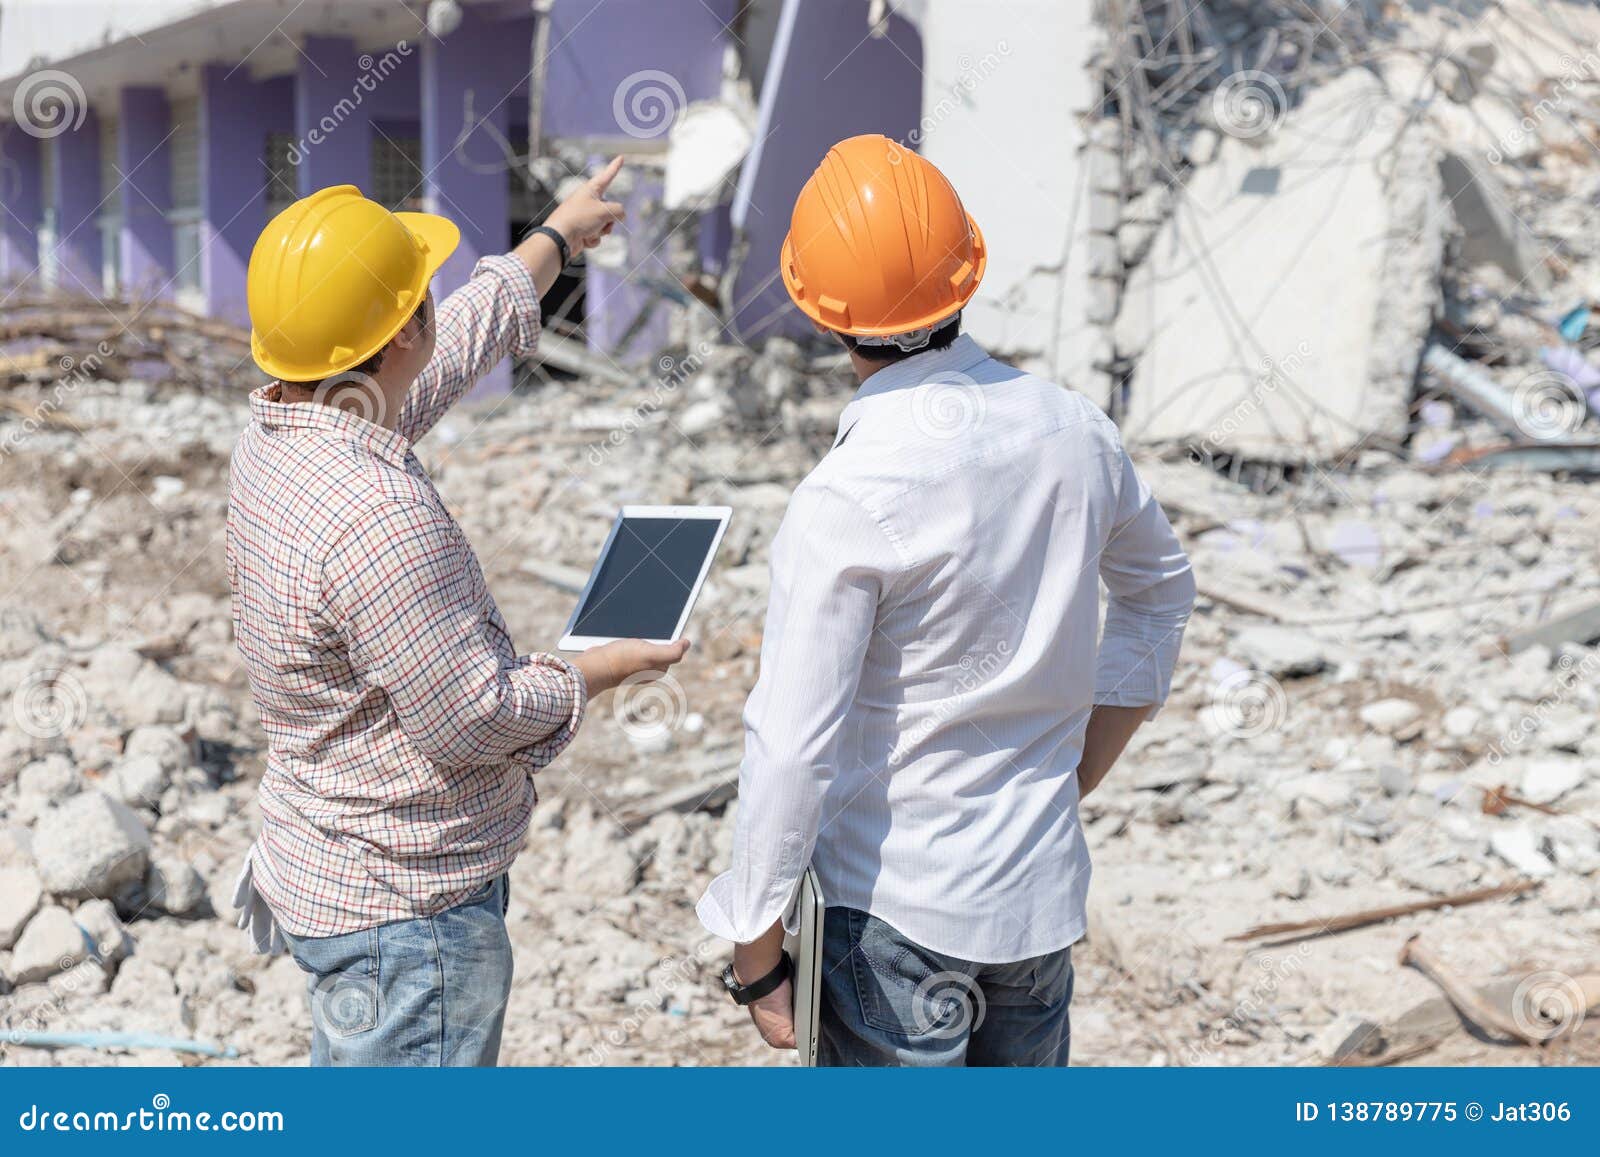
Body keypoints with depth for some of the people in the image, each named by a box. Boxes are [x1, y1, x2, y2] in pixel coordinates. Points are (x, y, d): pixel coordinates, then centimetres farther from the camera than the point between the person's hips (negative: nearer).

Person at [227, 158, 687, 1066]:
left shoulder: (282, 437, 0)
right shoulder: (378, 516, -31)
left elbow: (456, 349, 18)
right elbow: (470, 719, -25)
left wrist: (557, 238, 31)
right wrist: (594, 675, -6)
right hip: (406, 910, -10)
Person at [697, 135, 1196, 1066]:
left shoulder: (848, 500, -23)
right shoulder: (1074, 432, -3)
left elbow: (793, 748, -22)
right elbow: (1162, 588, 15)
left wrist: (756, 952, -12)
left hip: (894, 909, -6)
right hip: (1043, 892, 6)